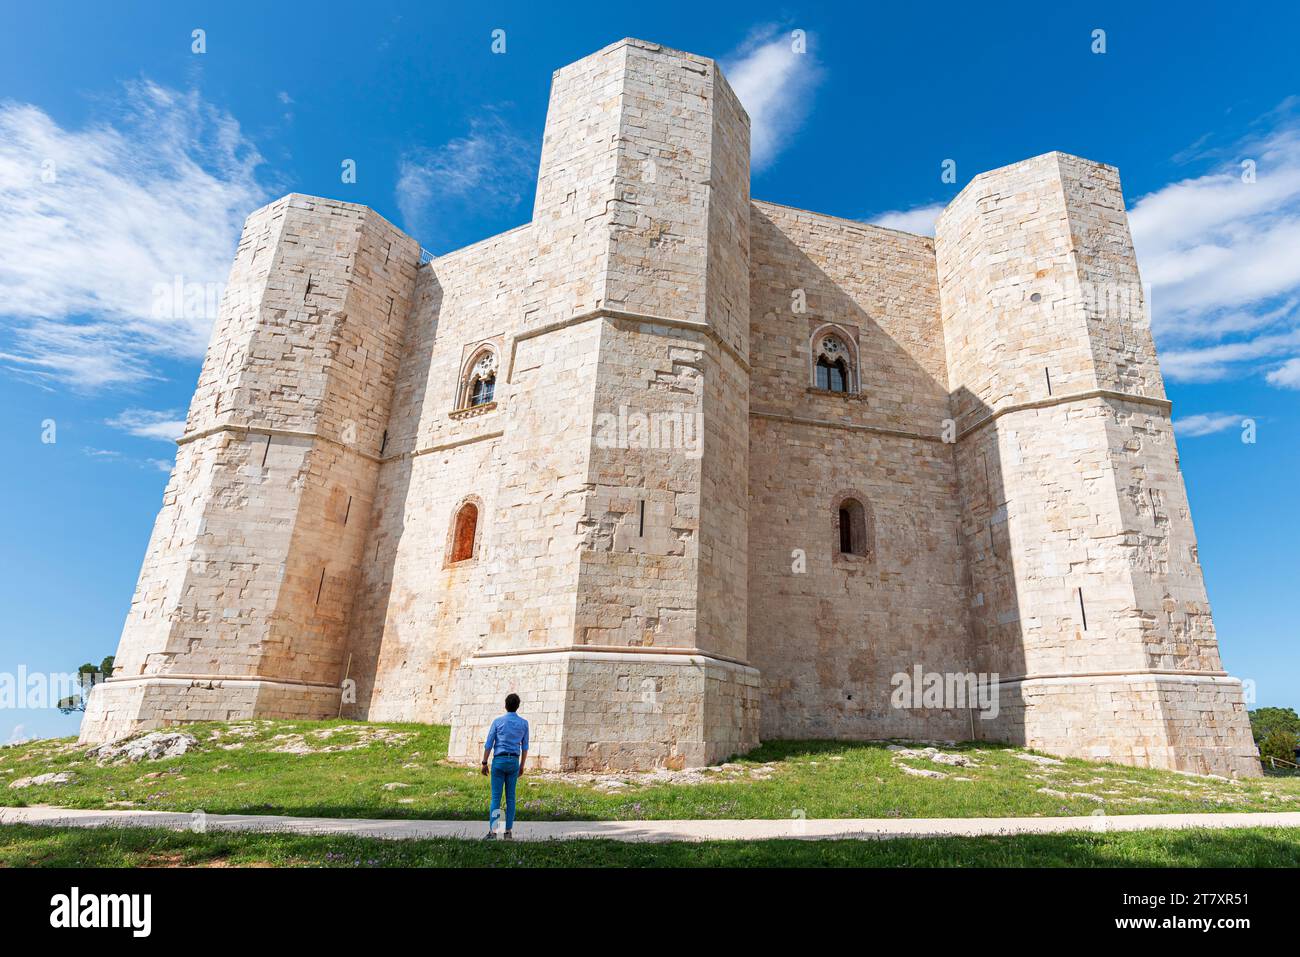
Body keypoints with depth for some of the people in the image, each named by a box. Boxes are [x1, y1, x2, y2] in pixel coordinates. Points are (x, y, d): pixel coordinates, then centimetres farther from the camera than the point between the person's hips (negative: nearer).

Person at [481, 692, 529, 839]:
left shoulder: (498, 721, -3)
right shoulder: (524, 723, 3)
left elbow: (488, 744, -4)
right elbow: (525, 747, 7)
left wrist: (484, 763, 3)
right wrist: (522, 766, 15)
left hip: (499, 761, -2)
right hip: (514, 762, 2)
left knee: (496, 797, 2)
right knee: (510, 797, 7)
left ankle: (492, 830, -3)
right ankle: (508, 831, 7)